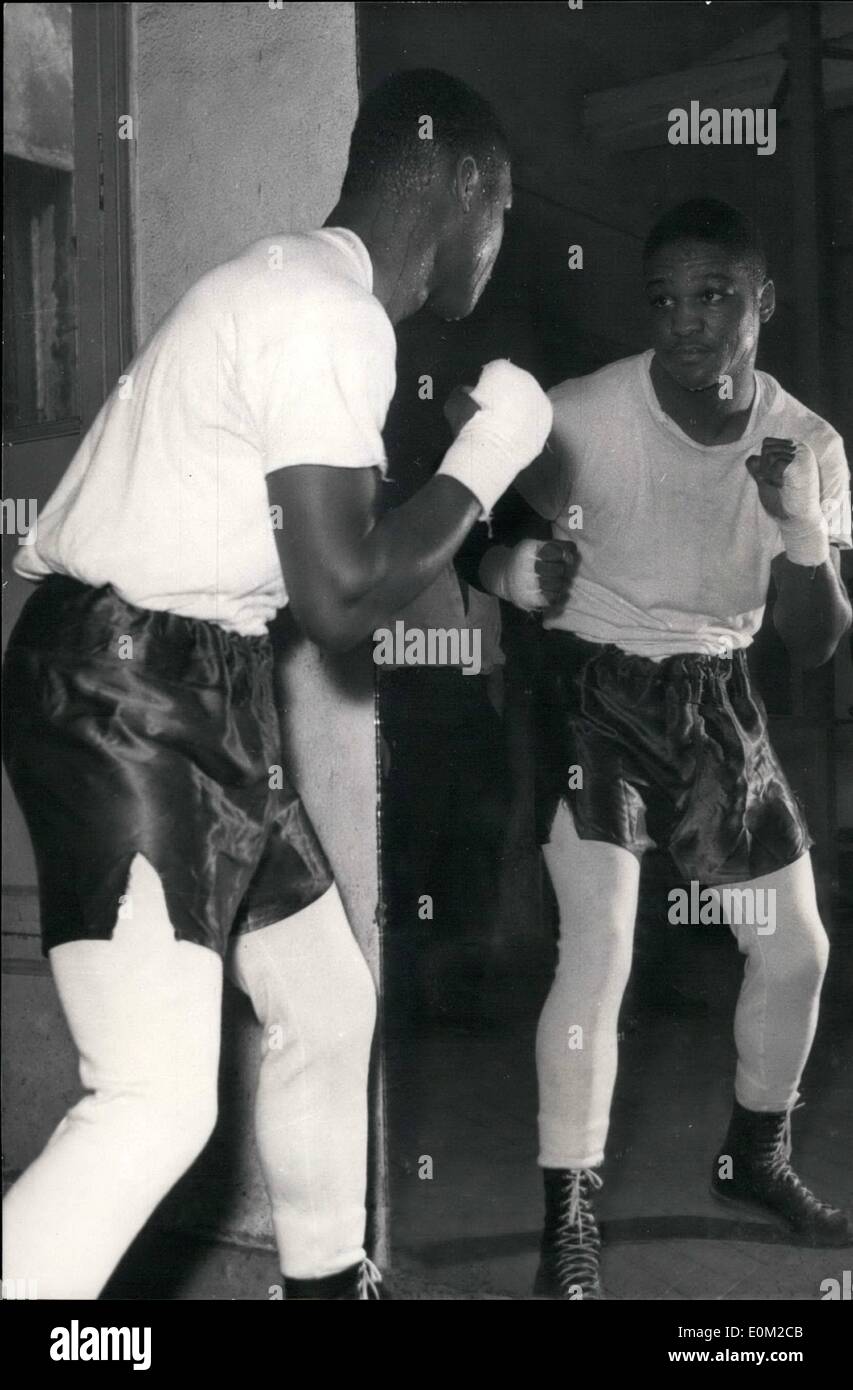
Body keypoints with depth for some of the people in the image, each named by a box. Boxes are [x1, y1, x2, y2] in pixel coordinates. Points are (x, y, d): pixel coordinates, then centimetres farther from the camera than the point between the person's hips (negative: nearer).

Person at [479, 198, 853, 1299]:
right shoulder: (583, 418, -21)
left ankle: (755, 1158, 35)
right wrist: (510, 569, -32)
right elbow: (490, 537, -9)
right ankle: (569, 1220, -3)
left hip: (714, 694, 5)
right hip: (591, 684, -4)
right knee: (599, 947, -18)